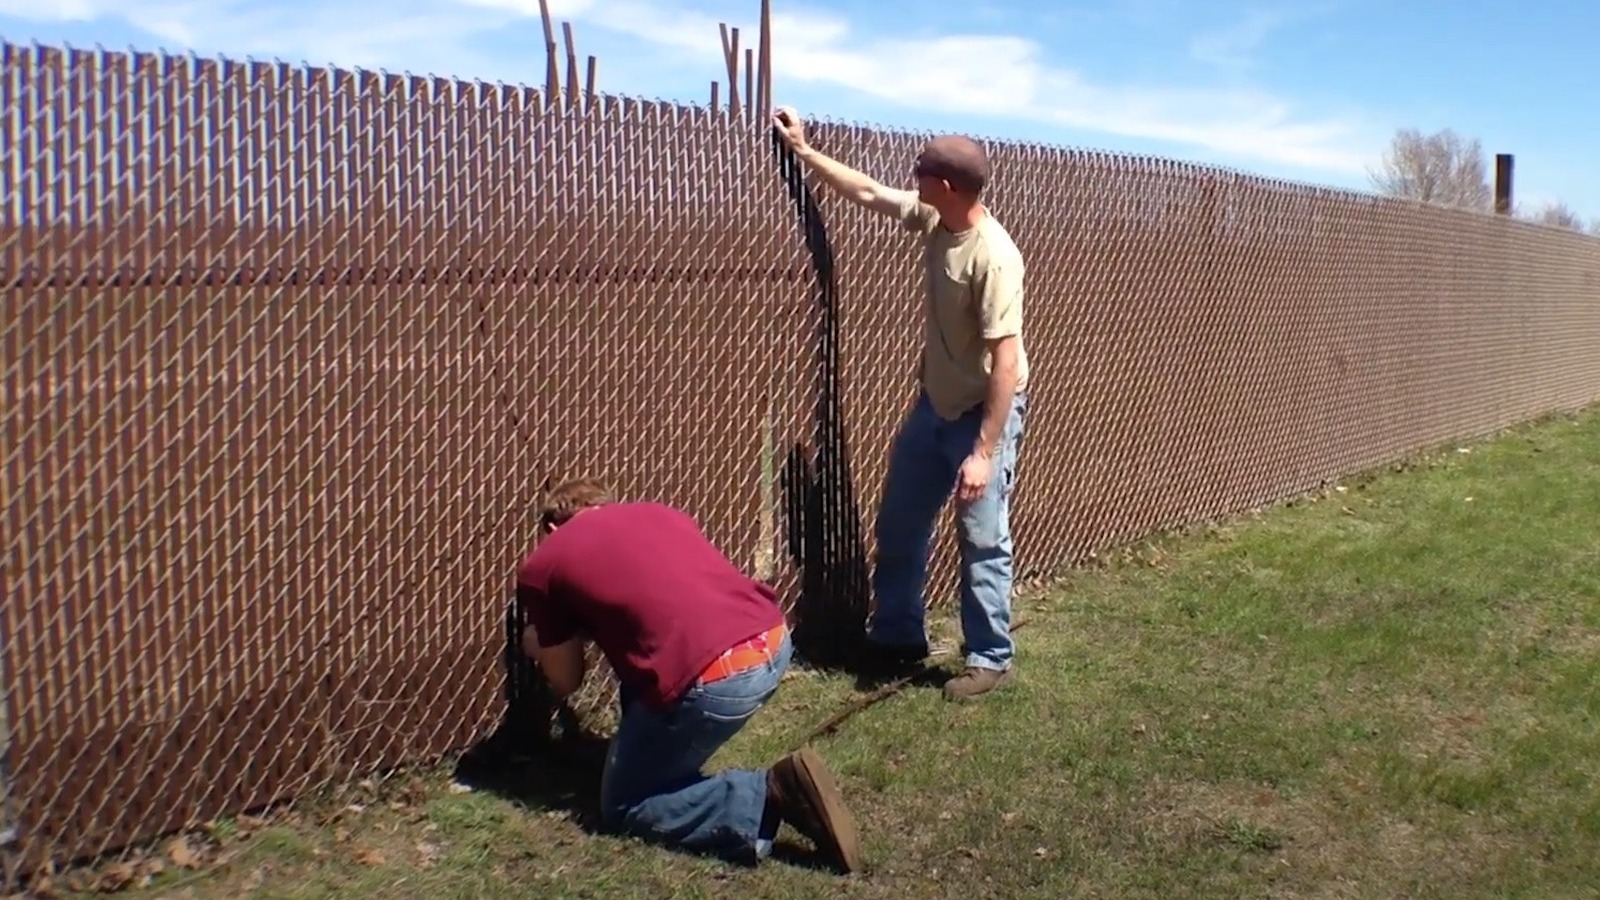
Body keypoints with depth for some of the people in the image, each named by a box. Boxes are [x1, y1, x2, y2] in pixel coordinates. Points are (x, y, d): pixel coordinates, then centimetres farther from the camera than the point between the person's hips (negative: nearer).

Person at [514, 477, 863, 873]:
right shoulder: (660, 512, 28)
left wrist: (539, 647, 45)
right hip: (774, 644, 8)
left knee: (623, 806, 17)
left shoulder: (541, 564, 14)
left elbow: (566, 683, 23)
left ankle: (770, 796, -2)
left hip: (711, 680, -7)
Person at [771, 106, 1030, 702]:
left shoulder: (993, 257, -28)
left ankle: (991, 659, 18)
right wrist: (803, 150, 16)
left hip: (985, 411, -9)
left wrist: (983, 452, -29)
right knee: (898, 524, 15)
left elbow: (1007, 362, -28)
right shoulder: (934, 219, -4)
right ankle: (899, 637, 31)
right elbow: (867, 192, 13)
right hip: (935, 402, 9)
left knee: (982, 542, 2)